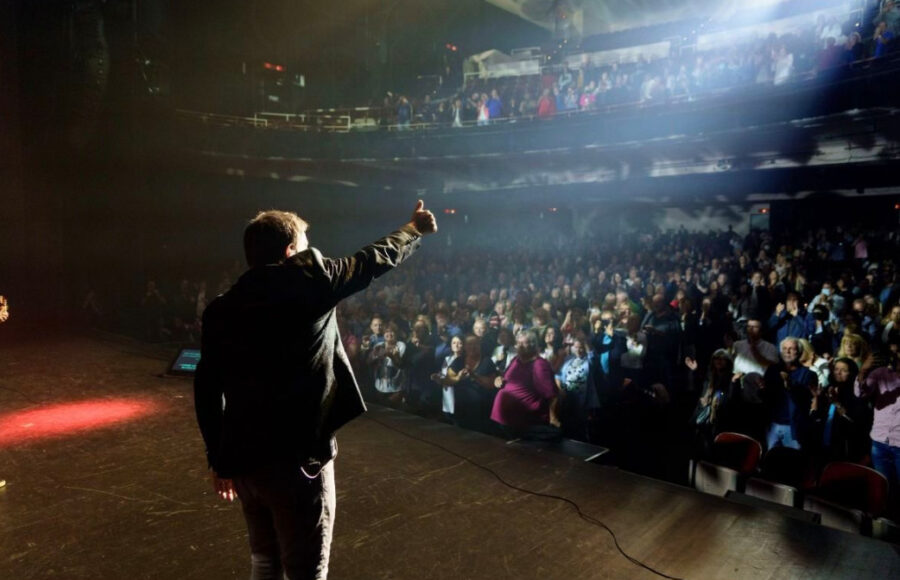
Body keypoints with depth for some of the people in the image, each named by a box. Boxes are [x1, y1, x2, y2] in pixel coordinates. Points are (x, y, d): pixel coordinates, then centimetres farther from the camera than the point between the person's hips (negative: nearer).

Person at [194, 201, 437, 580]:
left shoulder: (221, 309, 6)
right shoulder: (308, 280, -9)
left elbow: (207, 390, 9)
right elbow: (375, 260, 5)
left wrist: (219, 458, 19)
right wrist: (416, 230, 23)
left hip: (243, 458, 6)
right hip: (297, 459, -6)